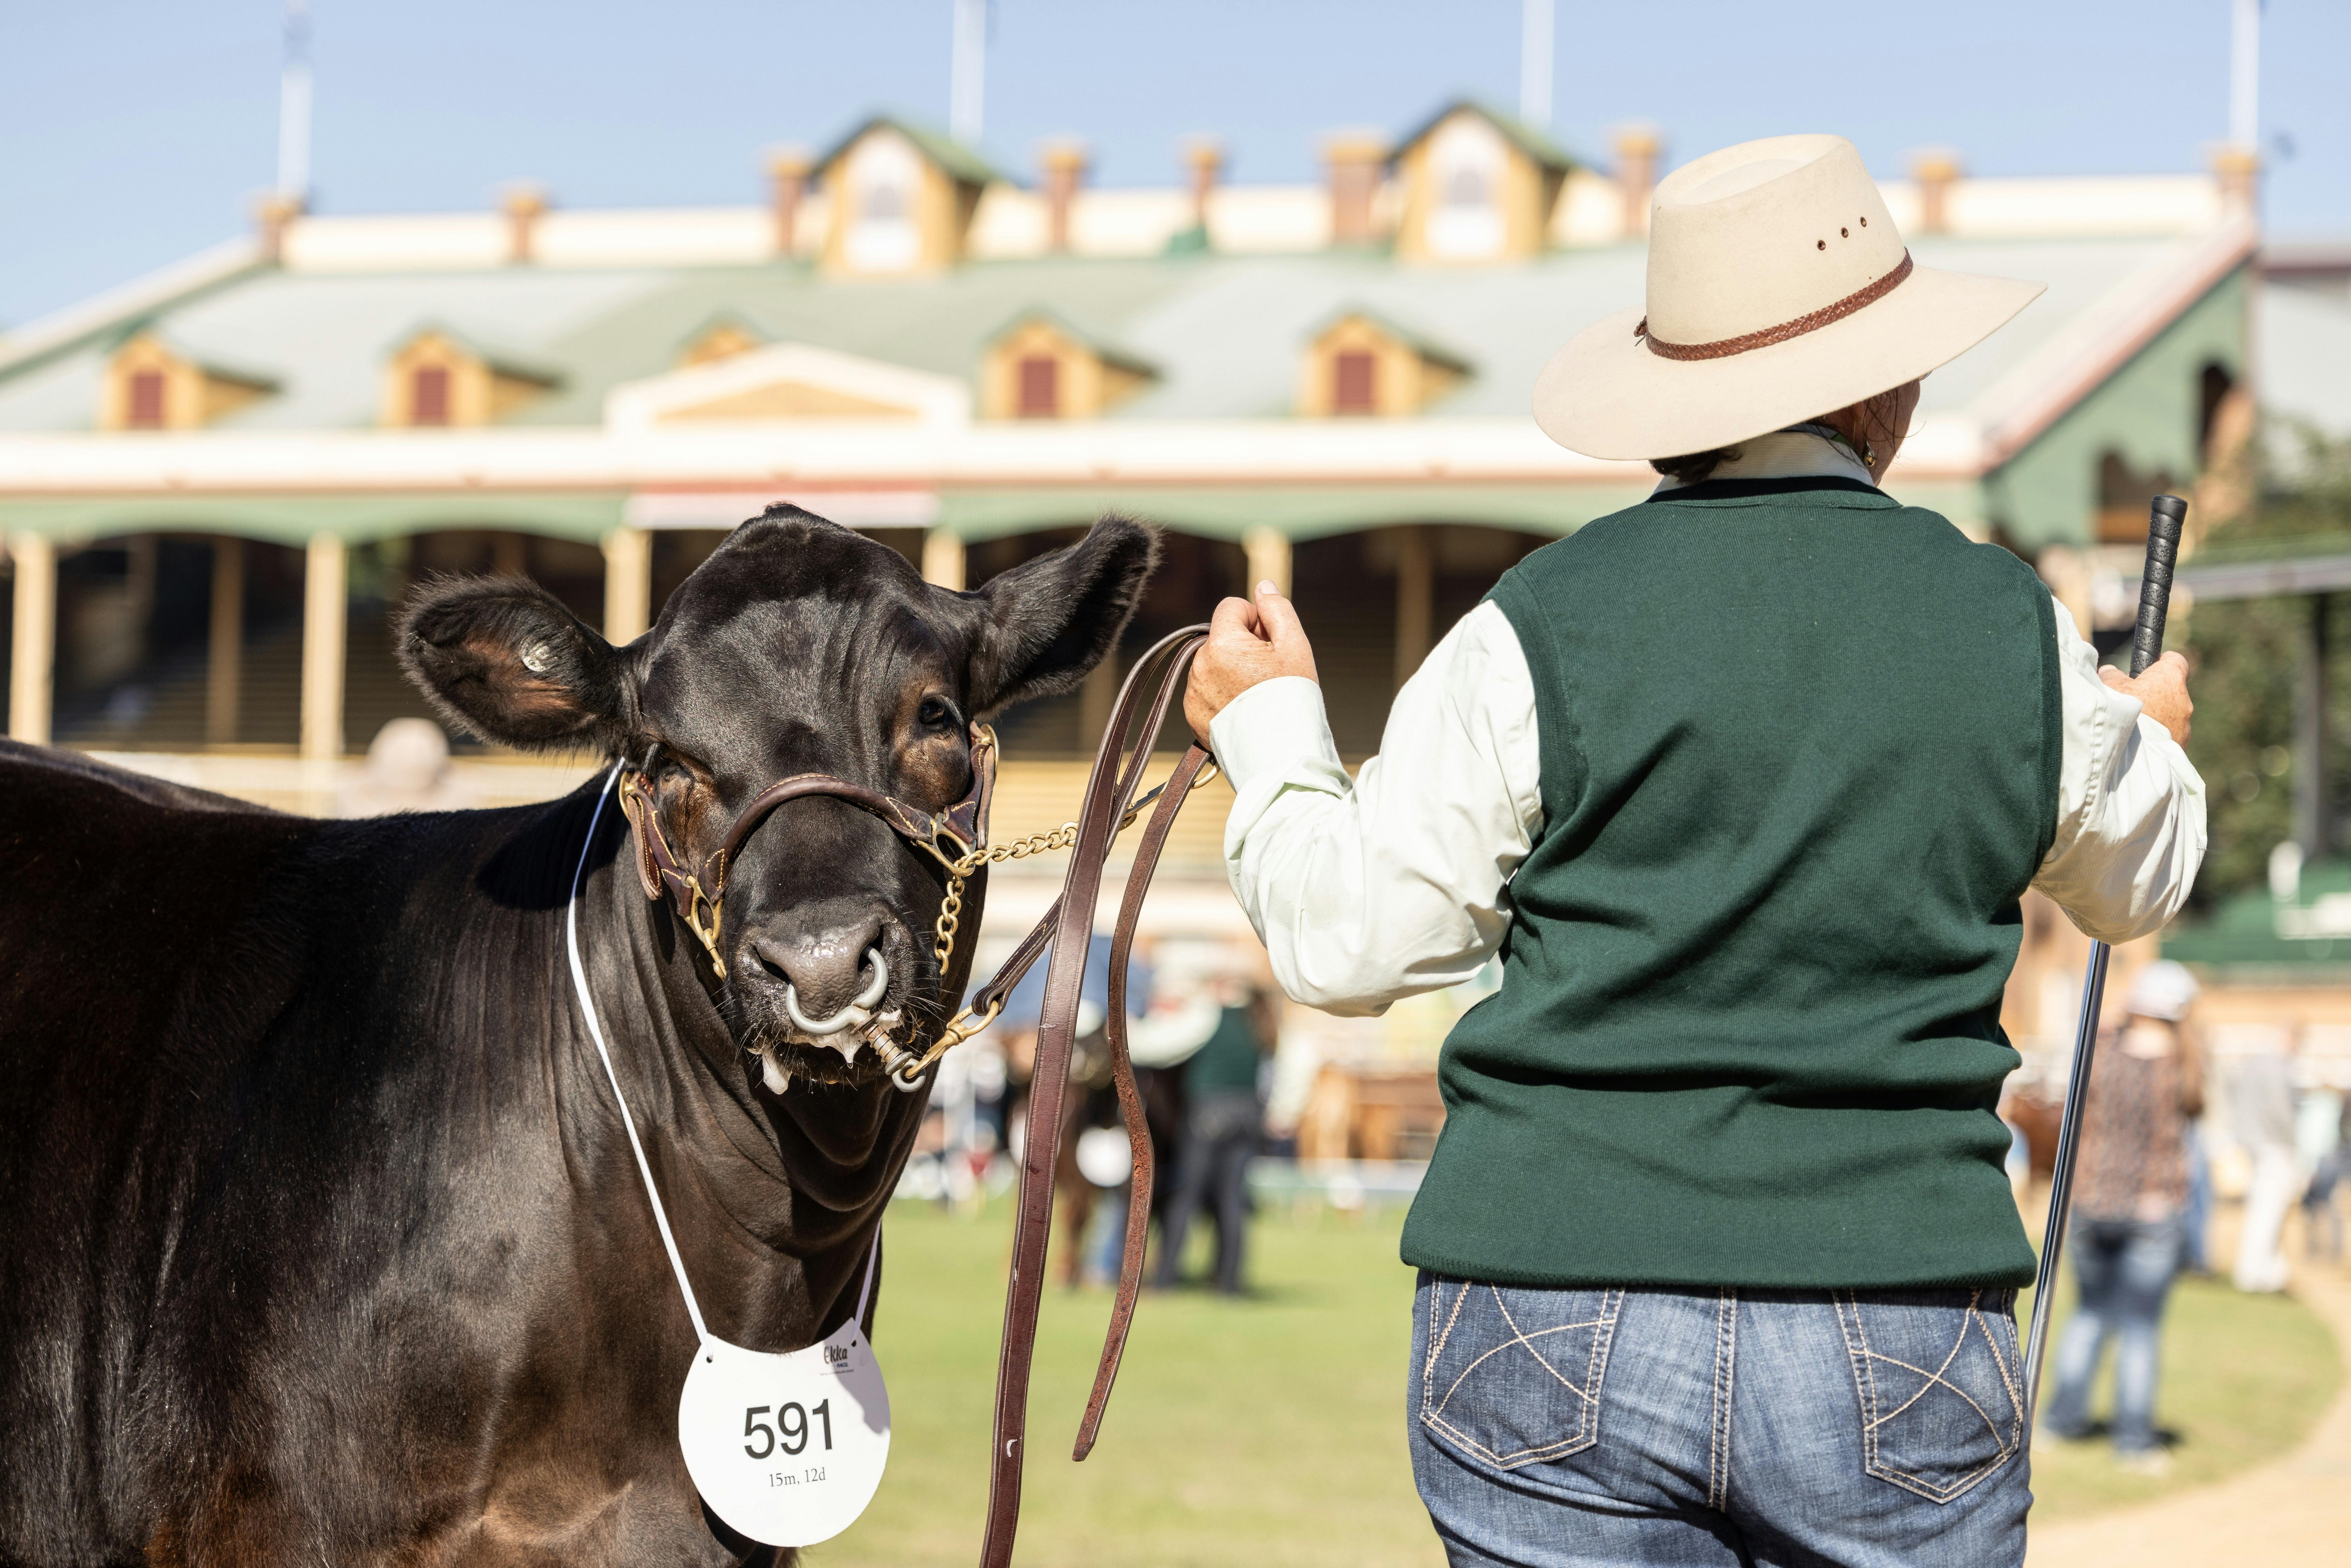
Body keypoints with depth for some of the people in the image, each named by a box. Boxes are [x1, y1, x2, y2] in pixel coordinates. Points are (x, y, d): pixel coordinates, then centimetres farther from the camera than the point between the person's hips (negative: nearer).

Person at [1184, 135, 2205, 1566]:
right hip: (1902, 1337, 1)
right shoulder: (2018, 636, 2)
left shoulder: (1537, 632, -4)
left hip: (1554, 1333, 0)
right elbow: (2139, 878, 23)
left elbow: (1344, 943, 3)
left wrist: (1270, 732, 21)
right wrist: (2155, 750, 47)